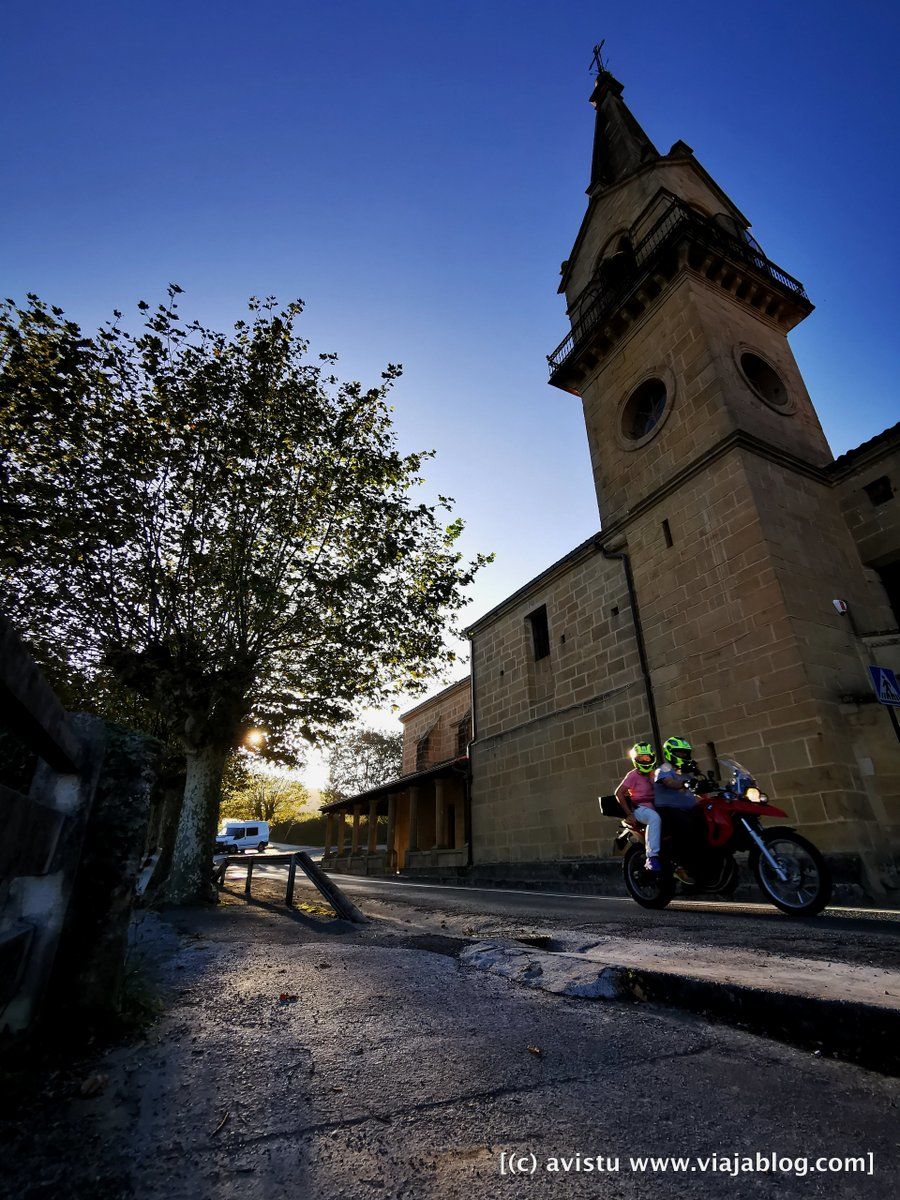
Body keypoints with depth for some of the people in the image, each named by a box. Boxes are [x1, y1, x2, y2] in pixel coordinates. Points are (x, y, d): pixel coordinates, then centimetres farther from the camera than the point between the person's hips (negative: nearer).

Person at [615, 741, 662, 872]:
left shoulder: (652, 774, 18)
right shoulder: (633, 775, -2)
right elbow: (618, 793, -9)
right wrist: (629, 813, -15)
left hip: (653, 806, 7)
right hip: (639, 808, -7)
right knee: (655, 818, -37)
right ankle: (652, 857, -39)